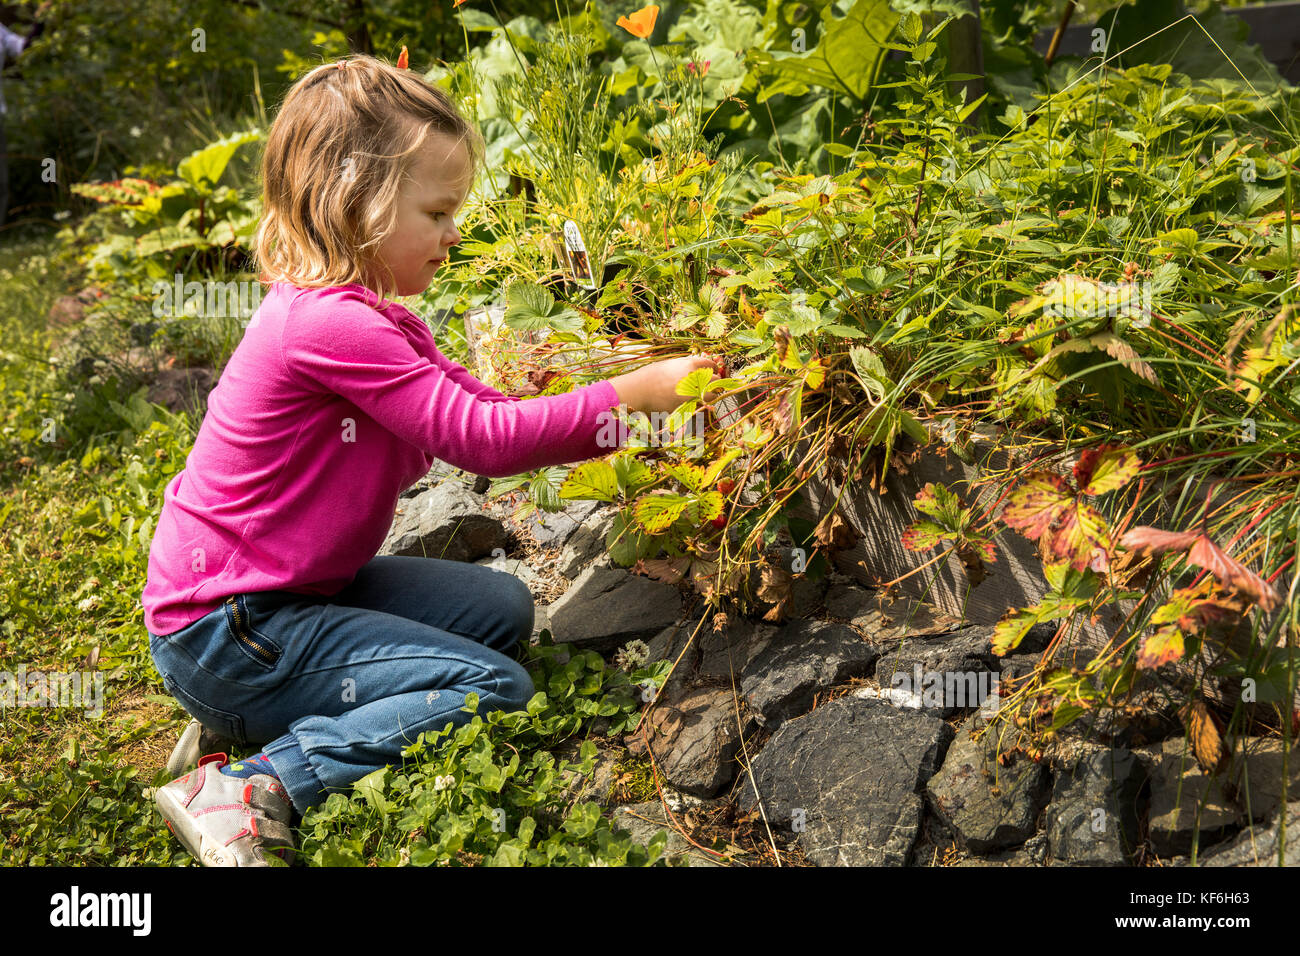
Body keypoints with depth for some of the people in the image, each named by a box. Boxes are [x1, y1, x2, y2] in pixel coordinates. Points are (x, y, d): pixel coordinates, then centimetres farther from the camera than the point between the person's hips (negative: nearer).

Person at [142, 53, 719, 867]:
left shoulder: (370, 317, 8)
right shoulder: (328, 324, -25)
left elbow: (485, 412, 6)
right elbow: (481, 438, -26)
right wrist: (634, 394, -21)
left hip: (297, 587, 10)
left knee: (502, 608, 15)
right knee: (500, 695, -14)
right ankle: (256, 784, -13)